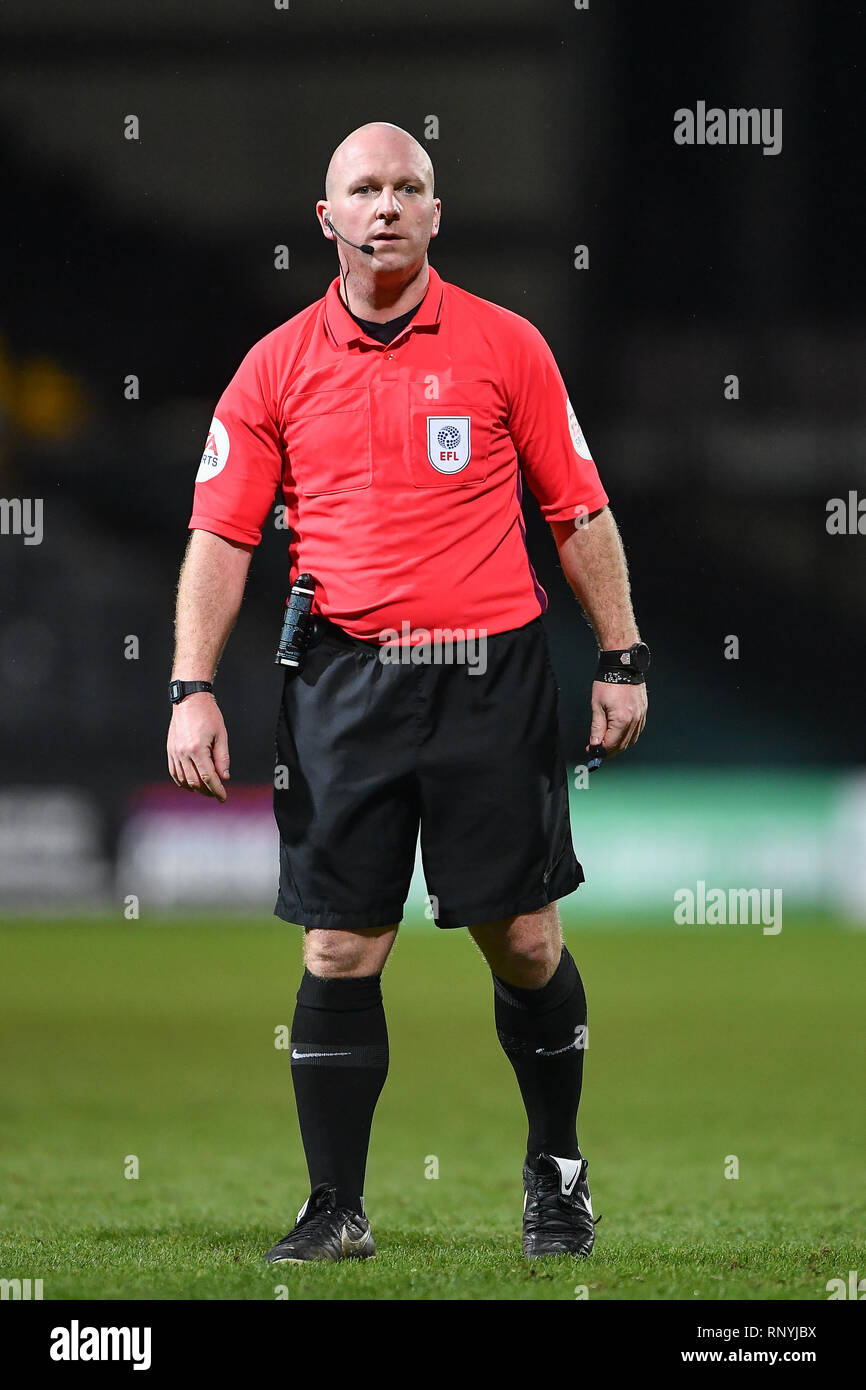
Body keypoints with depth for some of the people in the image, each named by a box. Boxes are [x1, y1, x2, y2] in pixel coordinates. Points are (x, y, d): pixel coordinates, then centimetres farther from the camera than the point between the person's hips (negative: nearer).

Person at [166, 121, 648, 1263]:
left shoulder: (507, 346, 5)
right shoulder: (277, 368, 6)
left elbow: (578, 511, 8)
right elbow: (220, 536, 5)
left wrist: (623, 659, 3)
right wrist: (193, 689, -4)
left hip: (494, 674, 0)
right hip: (344, 684, 1)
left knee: (525, 943, 1)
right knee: (339, 952, -1)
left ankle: (557, 1171, 22)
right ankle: (336, 1208, 7)